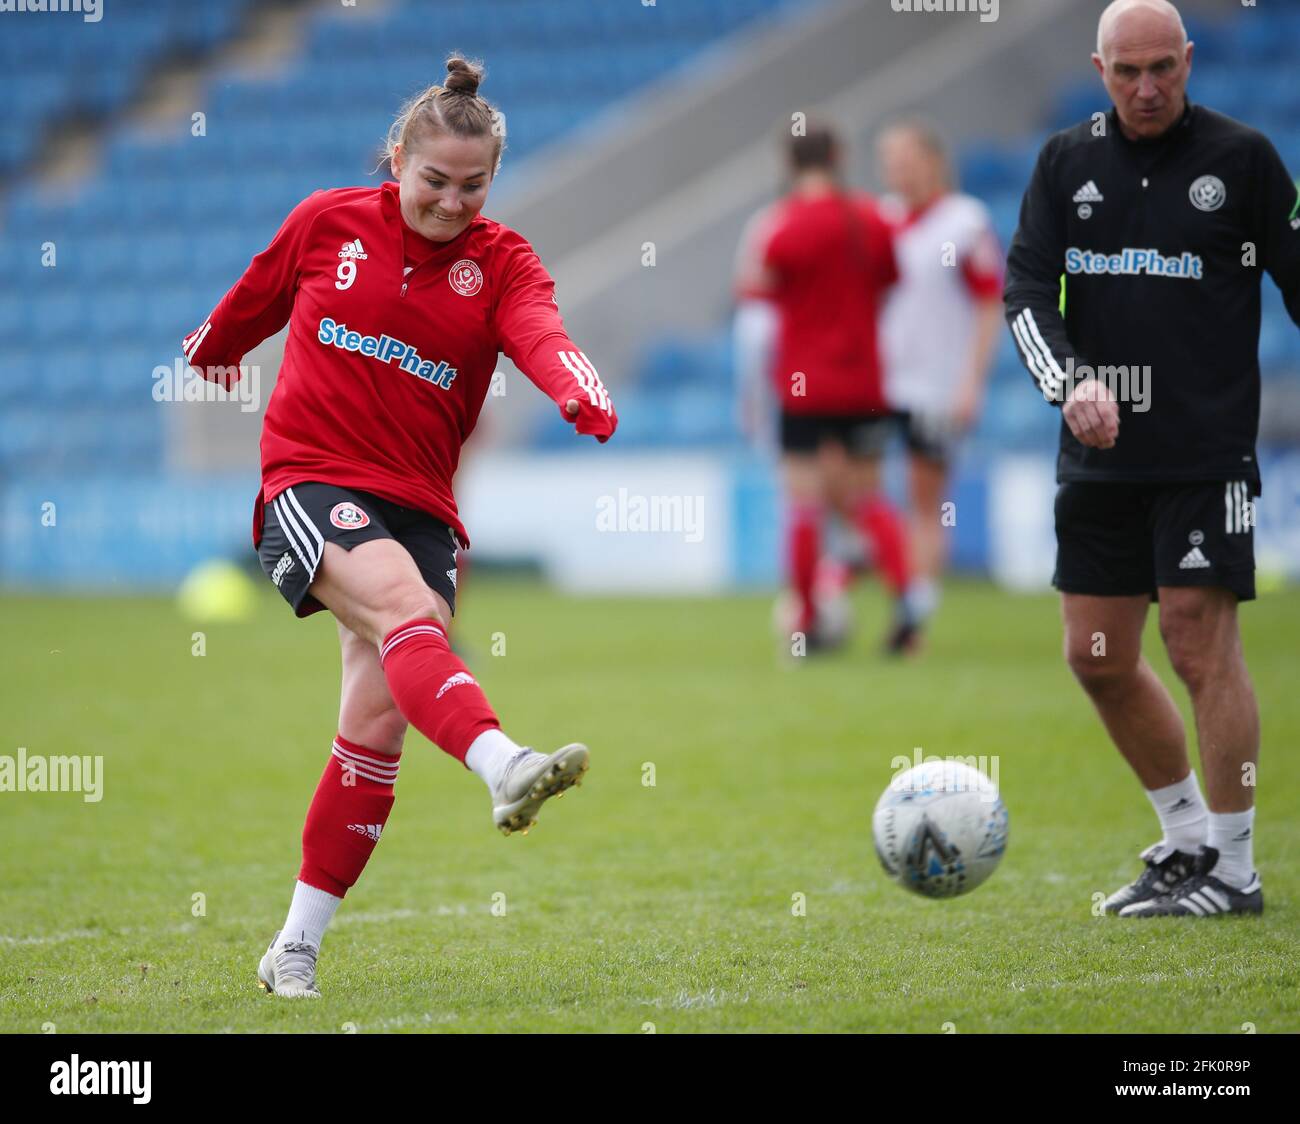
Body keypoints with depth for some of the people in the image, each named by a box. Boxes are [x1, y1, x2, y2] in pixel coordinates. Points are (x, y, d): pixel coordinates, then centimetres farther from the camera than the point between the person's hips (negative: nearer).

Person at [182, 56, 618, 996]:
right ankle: (502, 768, -58)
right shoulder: (327, 224, 4)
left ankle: (297, 948, 5)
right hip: (311, 479, -2)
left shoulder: (502, 263, 2)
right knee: (401, 603, -33)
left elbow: (541, 336, -20)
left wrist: (583, 394, -41)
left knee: (378, 722, -5)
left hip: (420, 504, 2)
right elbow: (253, 304, 22)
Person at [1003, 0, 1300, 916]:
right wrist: (1070, 383, -14)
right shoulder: (1066, 163, 8)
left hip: (1208, 452, -5)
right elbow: (1026, 289, 3)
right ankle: (1188, 838, 23)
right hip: (1100, 454, 5)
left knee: (1203, 643, -9)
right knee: (1098, 659, 8)